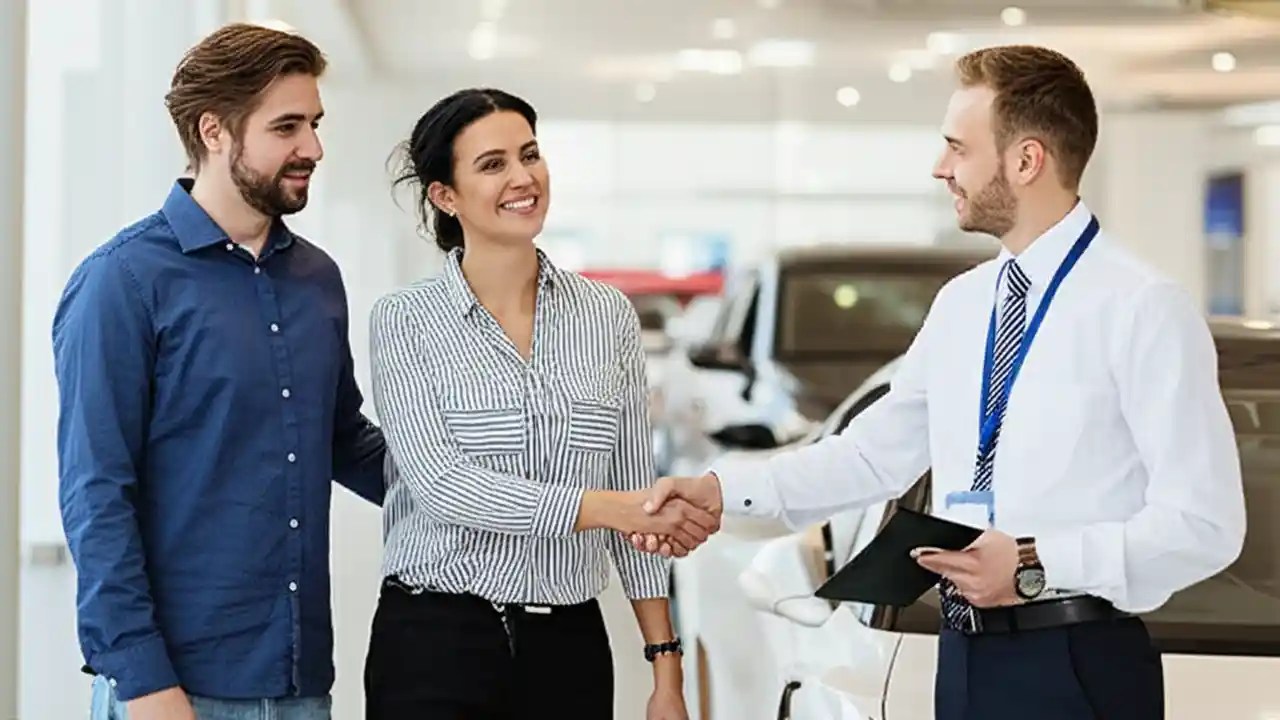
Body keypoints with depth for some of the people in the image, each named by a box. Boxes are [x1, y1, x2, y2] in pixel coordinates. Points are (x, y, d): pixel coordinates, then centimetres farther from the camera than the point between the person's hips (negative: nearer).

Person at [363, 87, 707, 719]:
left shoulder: (608, 316, 5)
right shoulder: (403, 322, -4)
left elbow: (636, 494, 8)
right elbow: (440, 486, -15)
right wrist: (615, 509, -21)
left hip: (570, 647, 3)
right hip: (433, 643, -3)